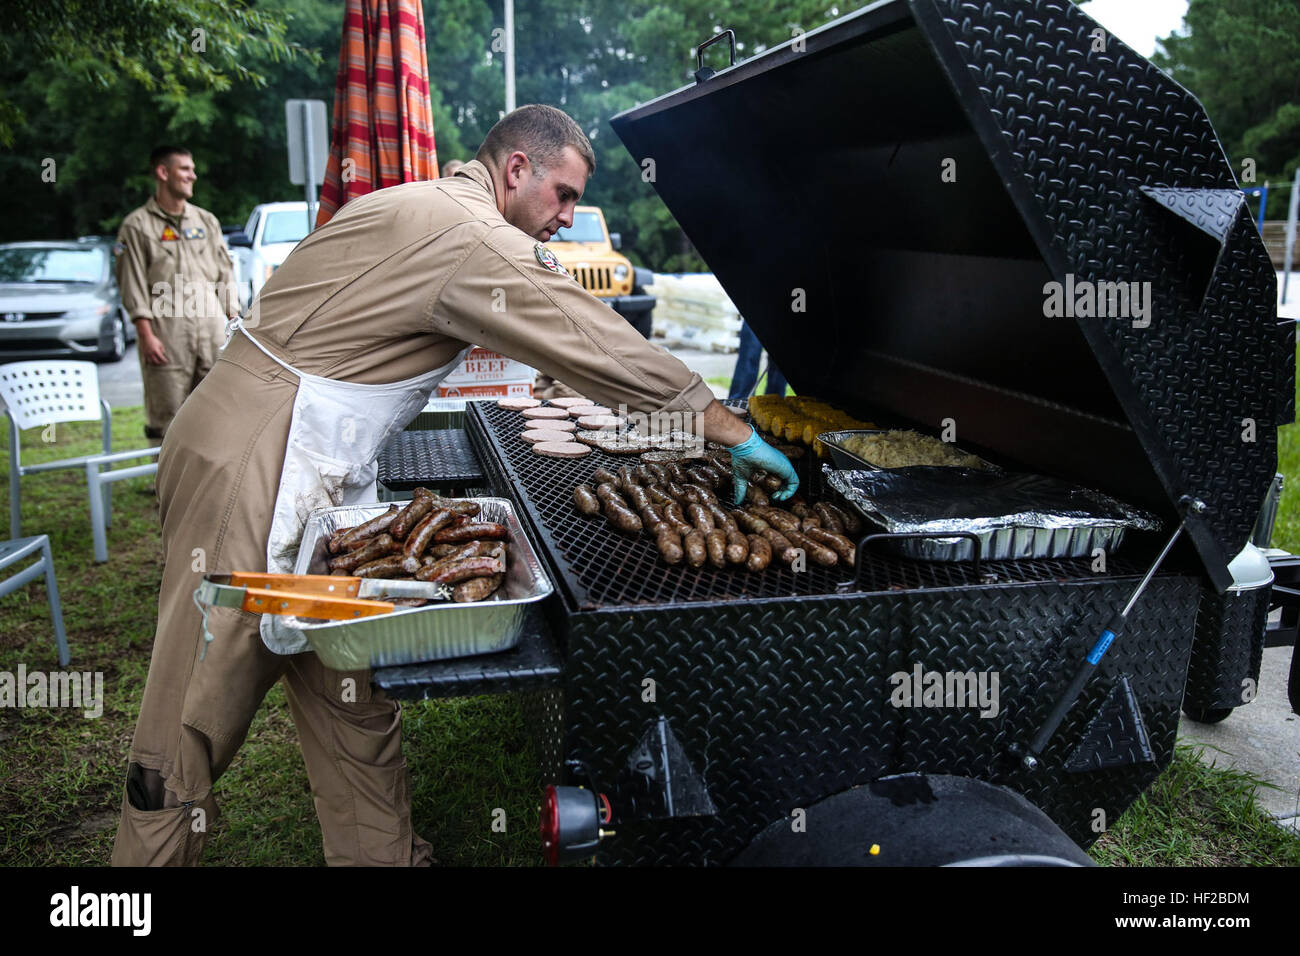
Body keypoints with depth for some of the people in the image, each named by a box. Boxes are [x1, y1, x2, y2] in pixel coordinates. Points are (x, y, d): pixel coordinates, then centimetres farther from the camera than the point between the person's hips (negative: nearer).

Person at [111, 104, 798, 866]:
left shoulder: (410, 207, 14)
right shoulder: (479, 243, -15)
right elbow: (611, 350, -14)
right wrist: (738, 436, -5)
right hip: (253, 473, -10)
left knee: (352, 694, 13)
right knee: (199, 712, 1)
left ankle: (384, 854, 23)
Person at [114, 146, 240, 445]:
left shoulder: (206, 221, 18)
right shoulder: (137, 225, 3)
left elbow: (226, 274, 18)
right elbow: (133, 285, -3)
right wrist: (146, 336, -11)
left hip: (211, 325, 4)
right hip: (166, 329, -4)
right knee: (166, 411, -4)